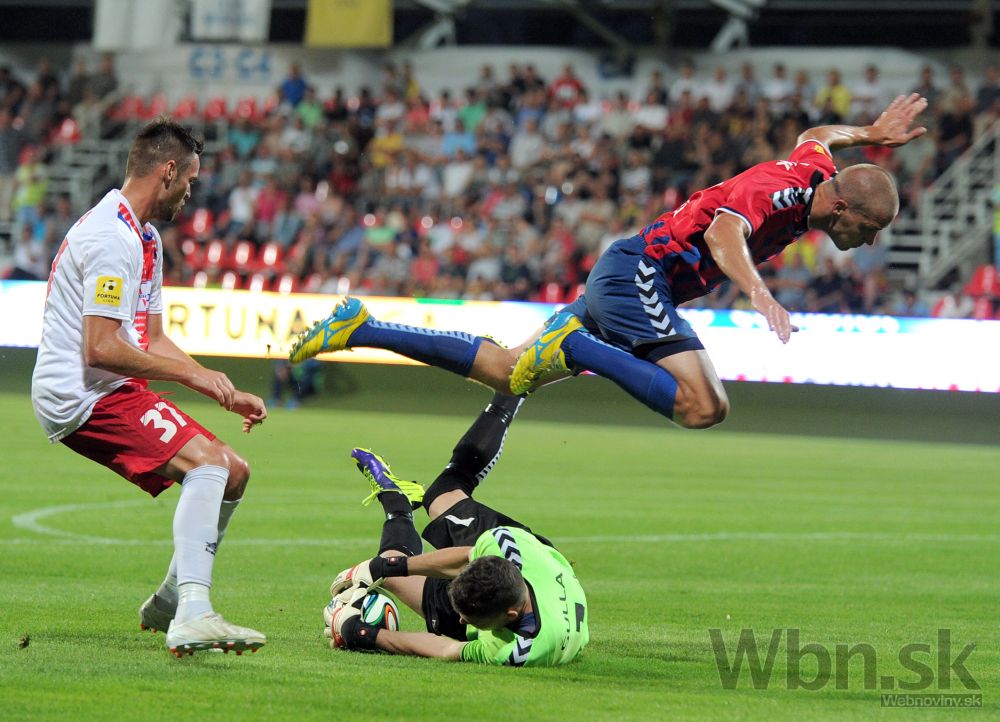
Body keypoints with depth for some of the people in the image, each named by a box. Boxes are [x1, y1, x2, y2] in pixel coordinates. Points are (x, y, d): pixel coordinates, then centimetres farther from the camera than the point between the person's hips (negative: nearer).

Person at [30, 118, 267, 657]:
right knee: (209, 461, -28)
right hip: (81, 395, -11)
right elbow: (100, 349, -22)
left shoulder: (145, 238, 19)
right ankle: (192, 614, -42)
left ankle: (169, 604, 25)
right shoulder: (112, 238, -16)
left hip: (107, 393, 11)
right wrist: (193, 374, -14)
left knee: (232, 472, 15)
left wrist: (228, 395, 14)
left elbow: (152, 340, 23)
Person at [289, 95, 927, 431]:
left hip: (622, 281, 9)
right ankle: (576, 346, -17)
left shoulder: (816, 168, 6)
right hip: (639, 272, -9)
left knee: (507, 373, 10)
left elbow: (814, 136, 31)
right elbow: (723, 231, -41)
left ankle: (362, 330, 10)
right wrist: (758, 292, -55)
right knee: (705, 407, -24)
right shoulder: (775, 192, -20)